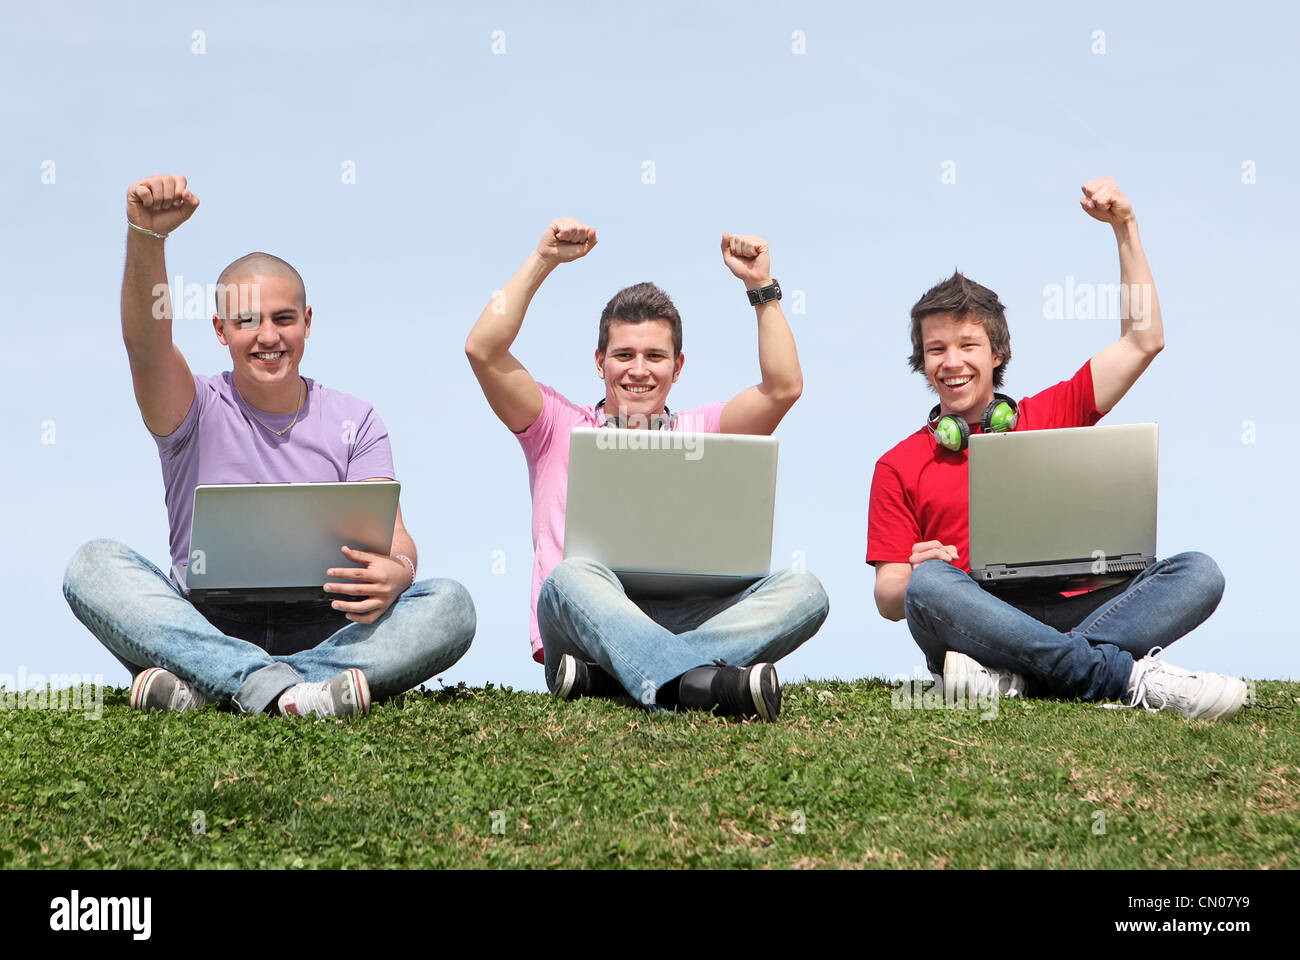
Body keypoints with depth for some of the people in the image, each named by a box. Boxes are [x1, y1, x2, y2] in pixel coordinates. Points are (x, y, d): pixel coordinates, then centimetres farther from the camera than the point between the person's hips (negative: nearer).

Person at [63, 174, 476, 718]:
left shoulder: (354, 422, 12)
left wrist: (396, 571, -27)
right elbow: (145, 342, -14)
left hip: (324, 633, 1)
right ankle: (280, 691, -45)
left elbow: (392, 533, -1)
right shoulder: (198, 412, 7)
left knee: (449, 606, -26)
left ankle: (197, 686, -35)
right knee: (94, 564, -26)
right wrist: (145, 236, -32)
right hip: (207, 626, -1)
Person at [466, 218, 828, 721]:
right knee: (575, 574, -37)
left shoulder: (700, 434, 21)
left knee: (801, 589, -24)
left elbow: (783, 386, 7)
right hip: (576, 627, -2)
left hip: (684, 621, 2)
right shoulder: (559, 428, 18)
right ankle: (698, 684, -62)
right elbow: (483, 350, 5)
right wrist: (542, 261, 6)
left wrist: (761, 287, 5)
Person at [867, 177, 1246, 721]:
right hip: (974, 626, -3)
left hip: (1070, 611, 3)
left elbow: (1143, 342, 20)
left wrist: (1124, 226, 17)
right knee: (930, 583, -37)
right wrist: (912, 581, -16)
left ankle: (1019, 678, -40)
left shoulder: (1049, 416, 22)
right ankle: (1130, 676, -39)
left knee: (1197, 574, -22)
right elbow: (888, 600, 8)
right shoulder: (900, 466, 14)